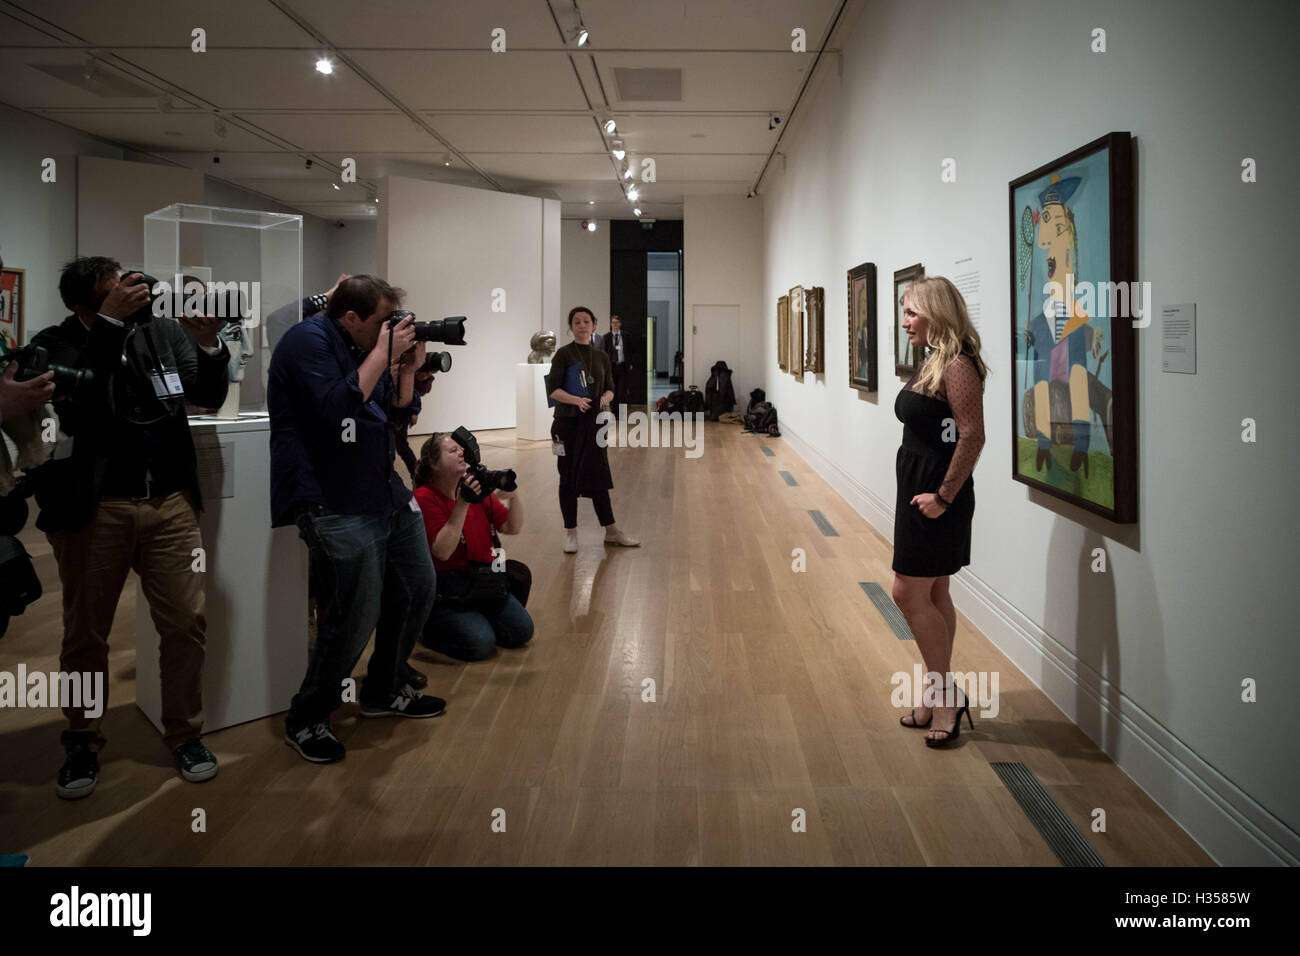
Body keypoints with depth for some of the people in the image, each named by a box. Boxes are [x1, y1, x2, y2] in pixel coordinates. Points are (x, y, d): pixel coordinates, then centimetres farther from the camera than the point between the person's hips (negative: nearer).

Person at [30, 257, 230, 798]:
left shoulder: (164, 333, 7)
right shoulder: (54, 345, -2)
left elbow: (209, 397, 5)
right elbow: (72, 407, -20)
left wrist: (209, 343, -13)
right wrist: (111, 324, -22)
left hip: (170, 504, 2)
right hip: (92, 509, -2)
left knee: (185, 623, 2)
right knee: (86, 634, 9)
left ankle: (185, 734, 18)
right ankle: (83, 742, 26)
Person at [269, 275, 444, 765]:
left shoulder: (365, 347, 15)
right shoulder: (308, 342, -10)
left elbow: (398, 413, 17)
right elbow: (337, 408, -23)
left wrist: (408, 367, 1)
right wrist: (381, 355, -18)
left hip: (387, 494, 10)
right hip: (336, 506, -9)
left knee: (416, 590, 16)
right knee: (356, 617, -10)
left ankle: (384, 691, 36)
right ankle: (304, 722, 11)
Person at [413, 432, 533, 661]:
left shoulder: (477, 487, 5)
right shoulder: (425, 497, -14)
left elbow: (513, 528, 6)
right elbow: (442, 551, -24)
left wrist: (512, 496, -12)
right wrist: (462, 505, -28)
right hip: (445, 589, -6)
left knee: (522, 631, -4)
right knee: (480, 643, -21)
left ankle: (475, 618, 20)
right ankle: (429, 625, 5)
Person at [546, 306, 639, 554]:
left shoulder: (601, 357, 10)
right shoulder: (564, 354, -3)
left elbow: (610, 388, 11)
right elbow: (553, 389, -9)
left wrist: (604, 399, -11)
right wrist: (577, 400, -24)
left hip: (593, 422, 3)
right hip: (568, 422, -3)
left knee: (597, 476, 7)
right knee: (569, 477, 3)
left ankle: (611, 531, 15)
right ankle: (570, 532, 13)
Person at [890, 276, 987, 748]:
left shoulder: (957, 366, -17)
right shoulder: (931, 362, 13)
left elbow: (972, 436, -23)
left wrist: (944, 495, -21)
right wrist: (927, 493, 14)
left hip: (937, 497, -10)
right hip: (918, 490, 10)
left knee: (909, 592, -4)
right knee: (932, 595, 14)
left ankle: (946, 692, 10)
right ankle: (940, 696, 24)